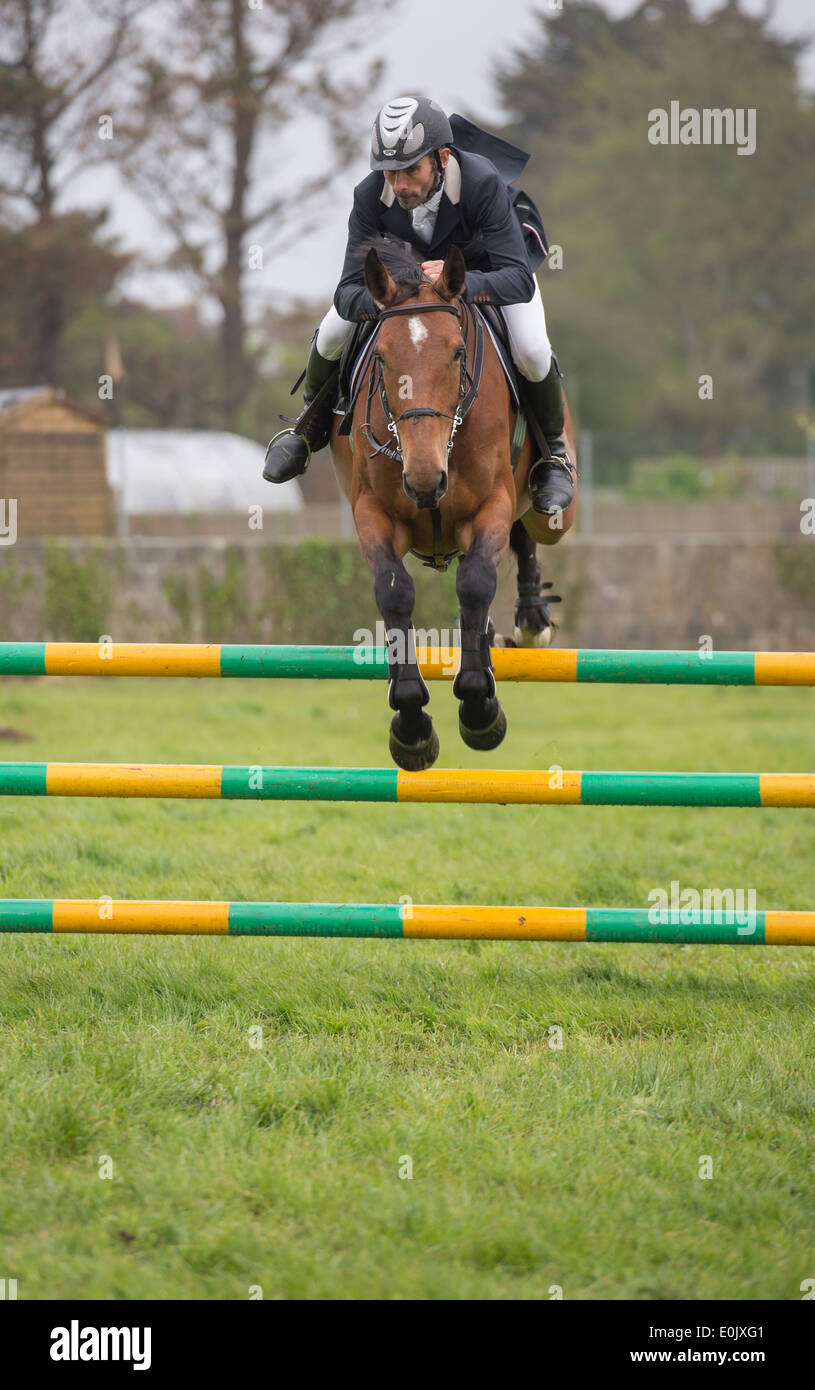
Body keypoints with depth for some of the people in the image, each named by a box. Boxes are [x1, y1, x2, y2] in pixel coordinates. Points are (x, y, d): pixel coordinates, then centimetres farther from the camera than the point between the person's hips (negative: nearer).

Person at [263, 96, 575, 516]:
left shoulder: (482, 182, -45)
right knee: (333, 333, -11)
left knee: (531, 352, -25)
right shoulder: (371, 195, -35)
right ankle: (310, 427, 23)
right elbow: (348, 292, -34)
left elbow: (519, 280, -48)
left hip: (489, 256, -2)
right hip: (414, 257, 2)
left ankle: (554, 450, 8)